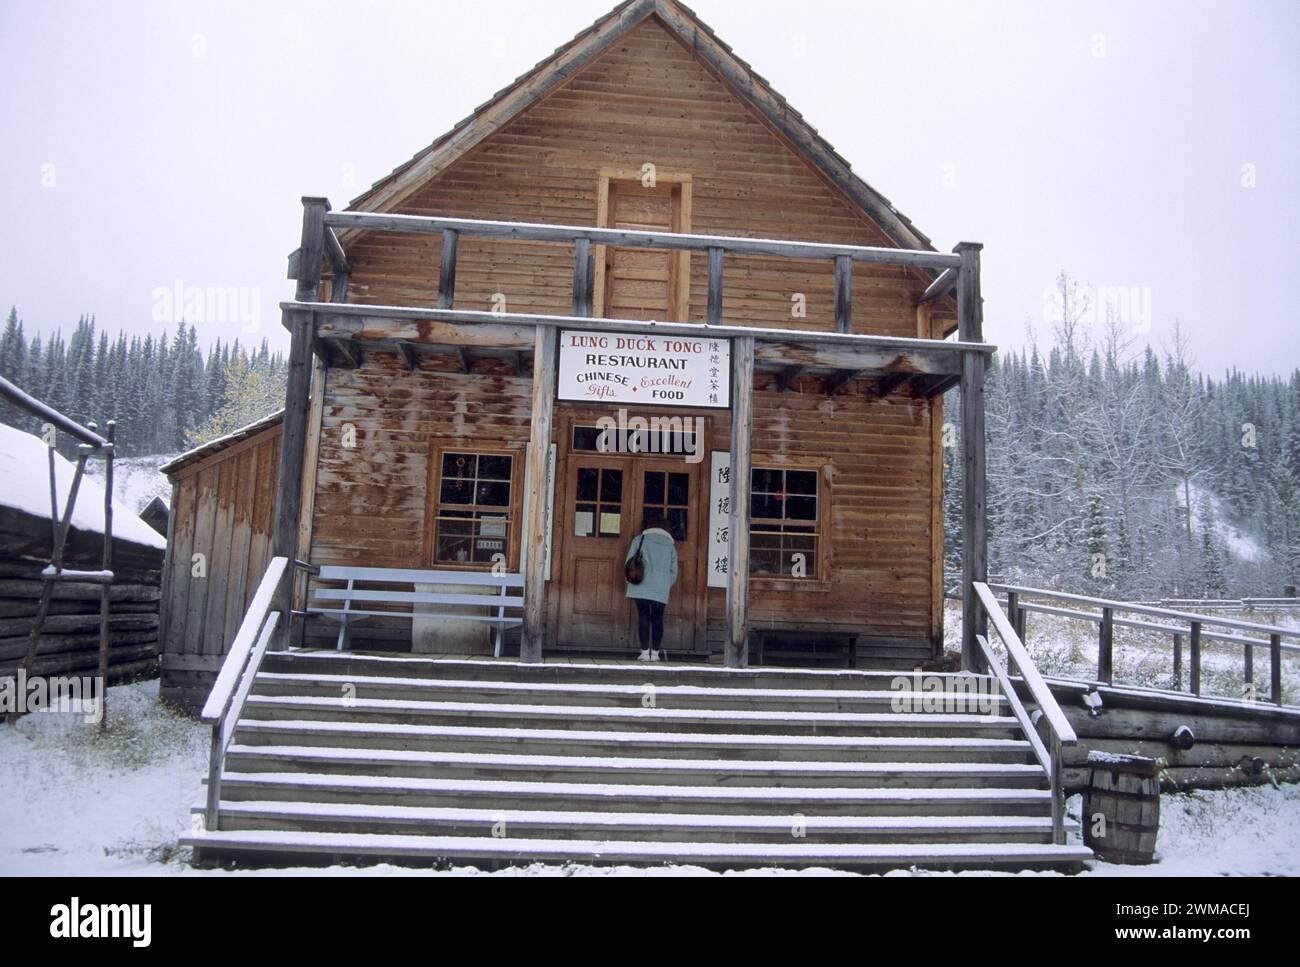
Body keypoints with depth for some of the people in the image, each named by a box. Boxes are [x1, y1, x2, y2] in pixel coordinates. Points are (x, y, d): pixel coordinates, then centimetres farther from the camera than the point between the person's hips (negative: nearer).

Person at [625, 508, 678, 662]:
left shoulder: (640, 539, 2)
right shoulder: (669, 544, 10)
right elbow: (674, 571, 9)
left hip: (642, 588, -2)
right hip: (661, 590, 2)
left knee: (643, 617, 2)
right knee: (657, 619, 7)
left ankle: (645, 652, -1)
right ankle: (655, 652, 7)